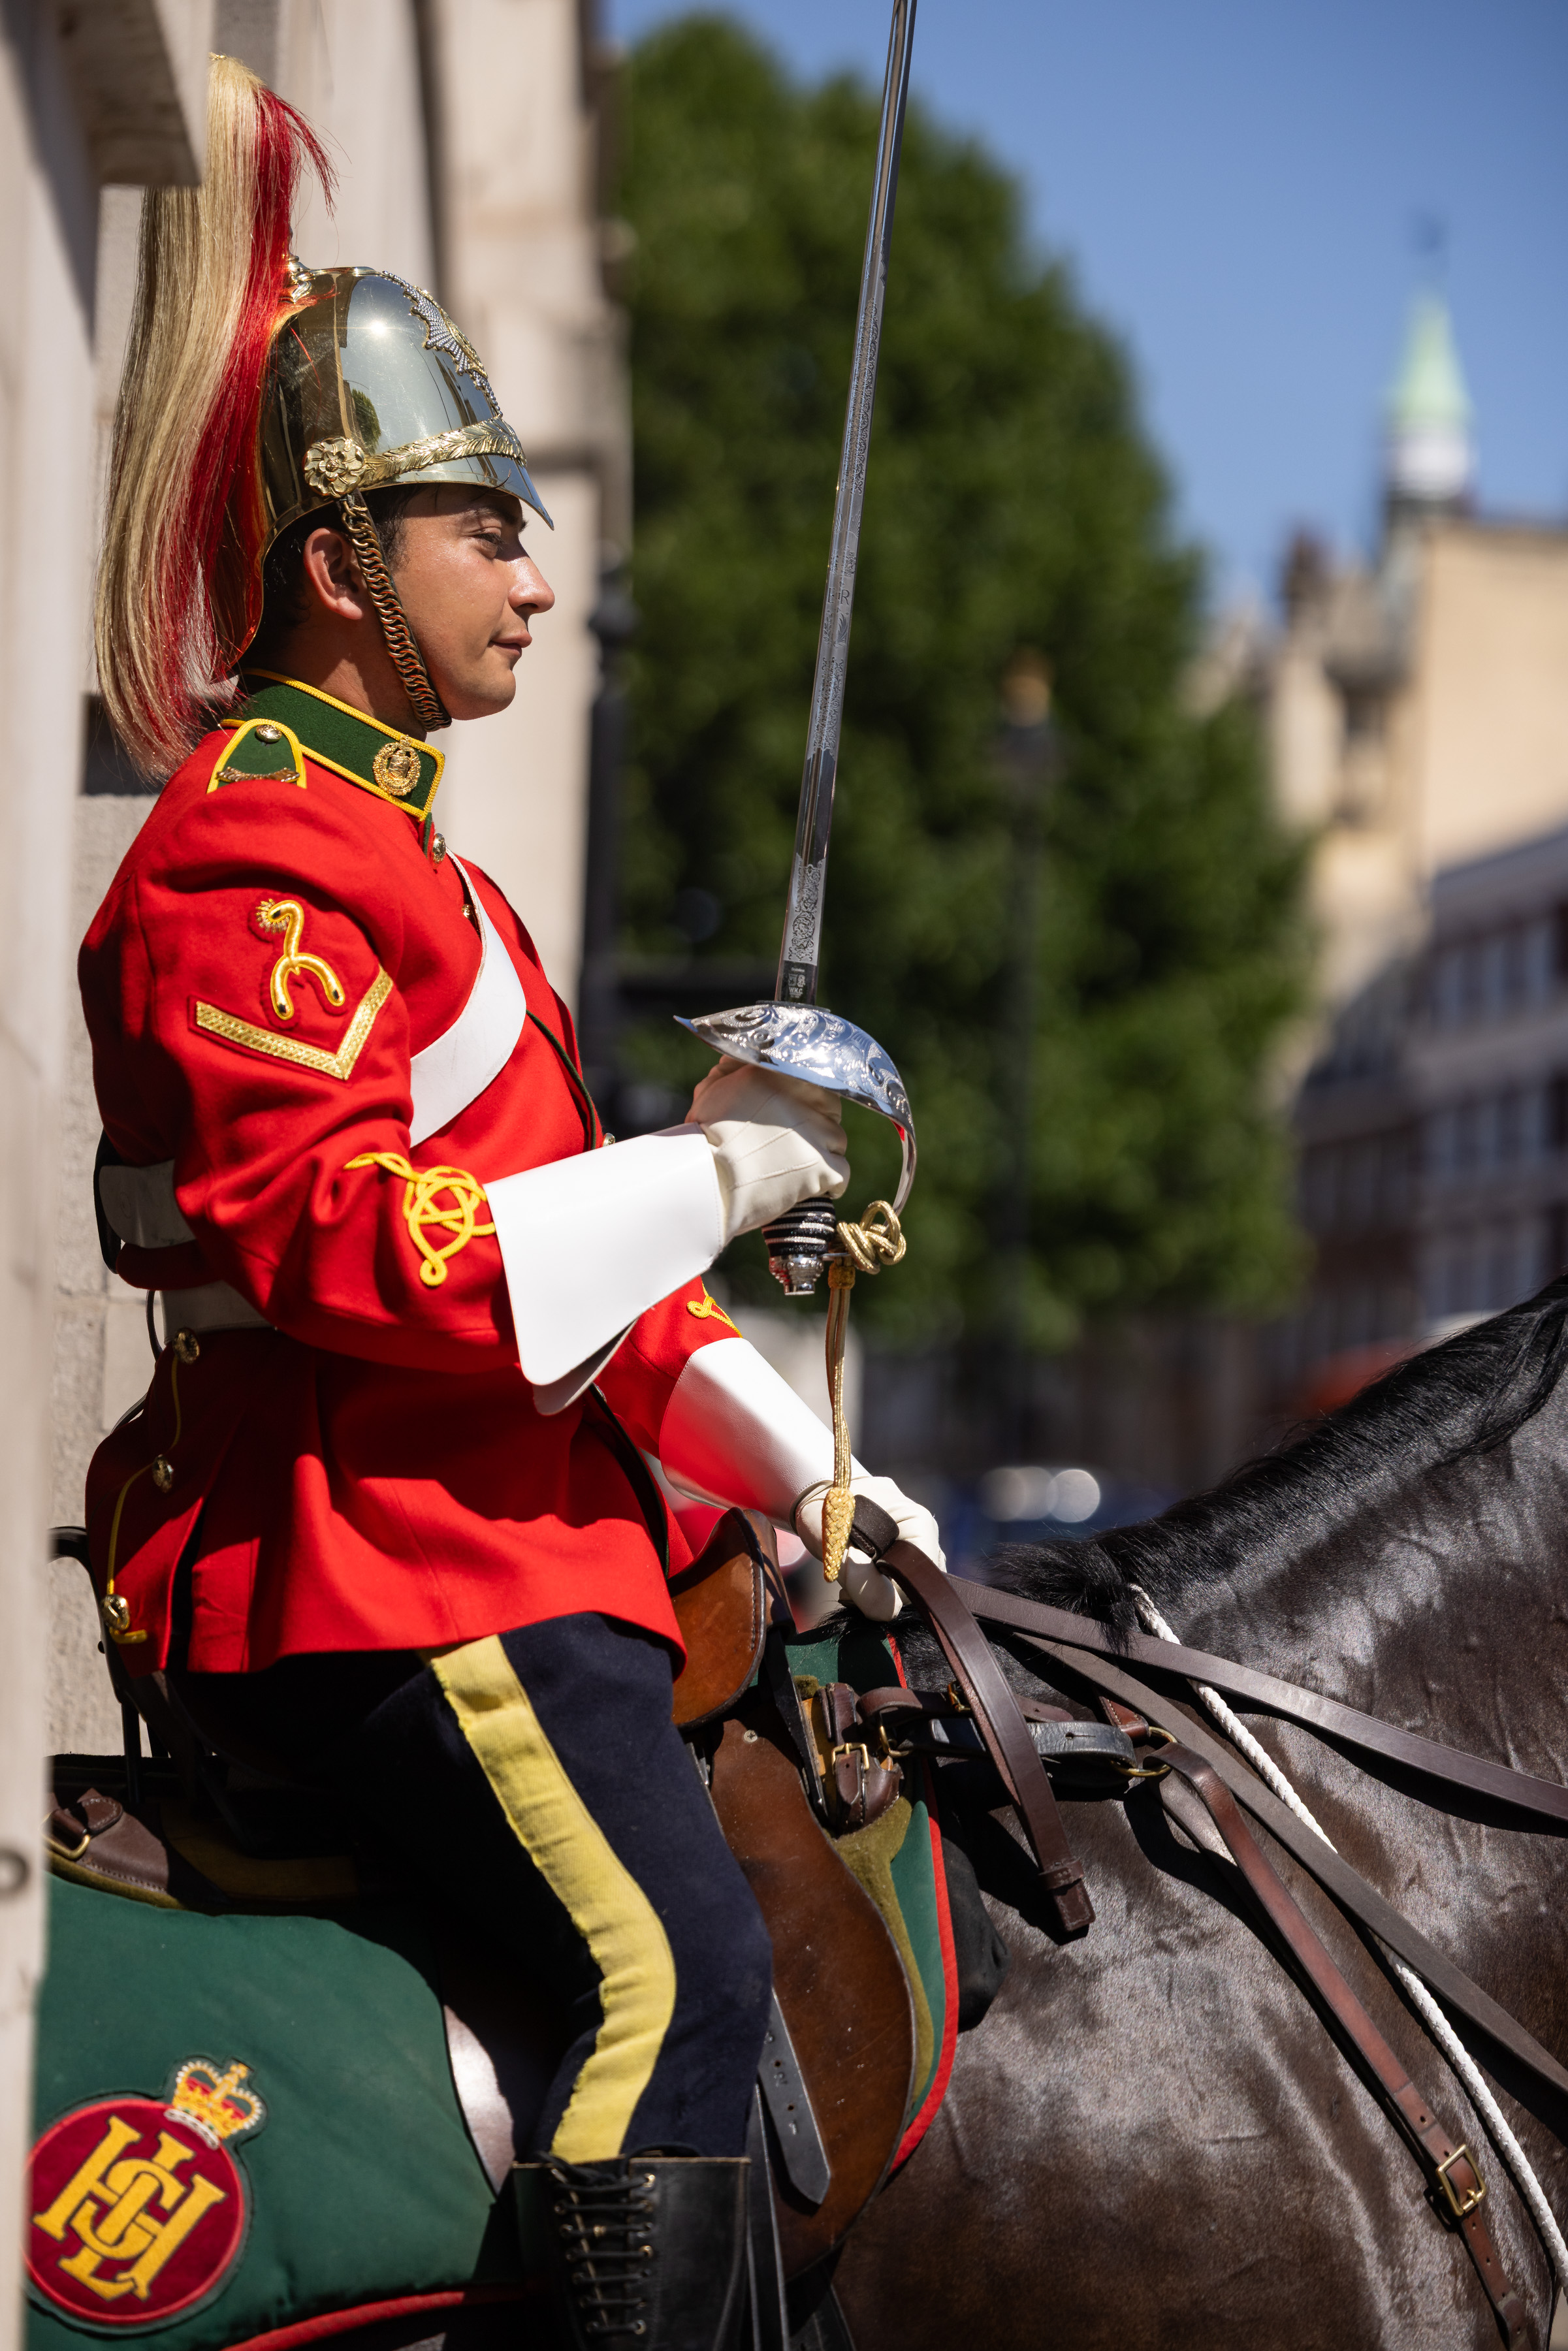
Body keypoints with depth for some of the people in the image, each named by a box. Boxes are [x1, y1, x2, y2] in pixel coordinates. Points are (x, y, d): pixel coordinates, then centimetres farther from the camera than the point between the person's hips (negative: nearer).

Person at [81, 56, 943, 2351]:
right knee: (680, 1964, -23)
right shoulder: (252, 869, -11)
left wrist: (797, 1473, 17)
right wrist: (717, 1168, -19)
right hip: (372, 1557, -11)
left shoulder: (390, 855, 25)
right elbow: (343, 1239, -24)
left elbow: (567, 1246, 26)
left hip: (498, 1531, 11)